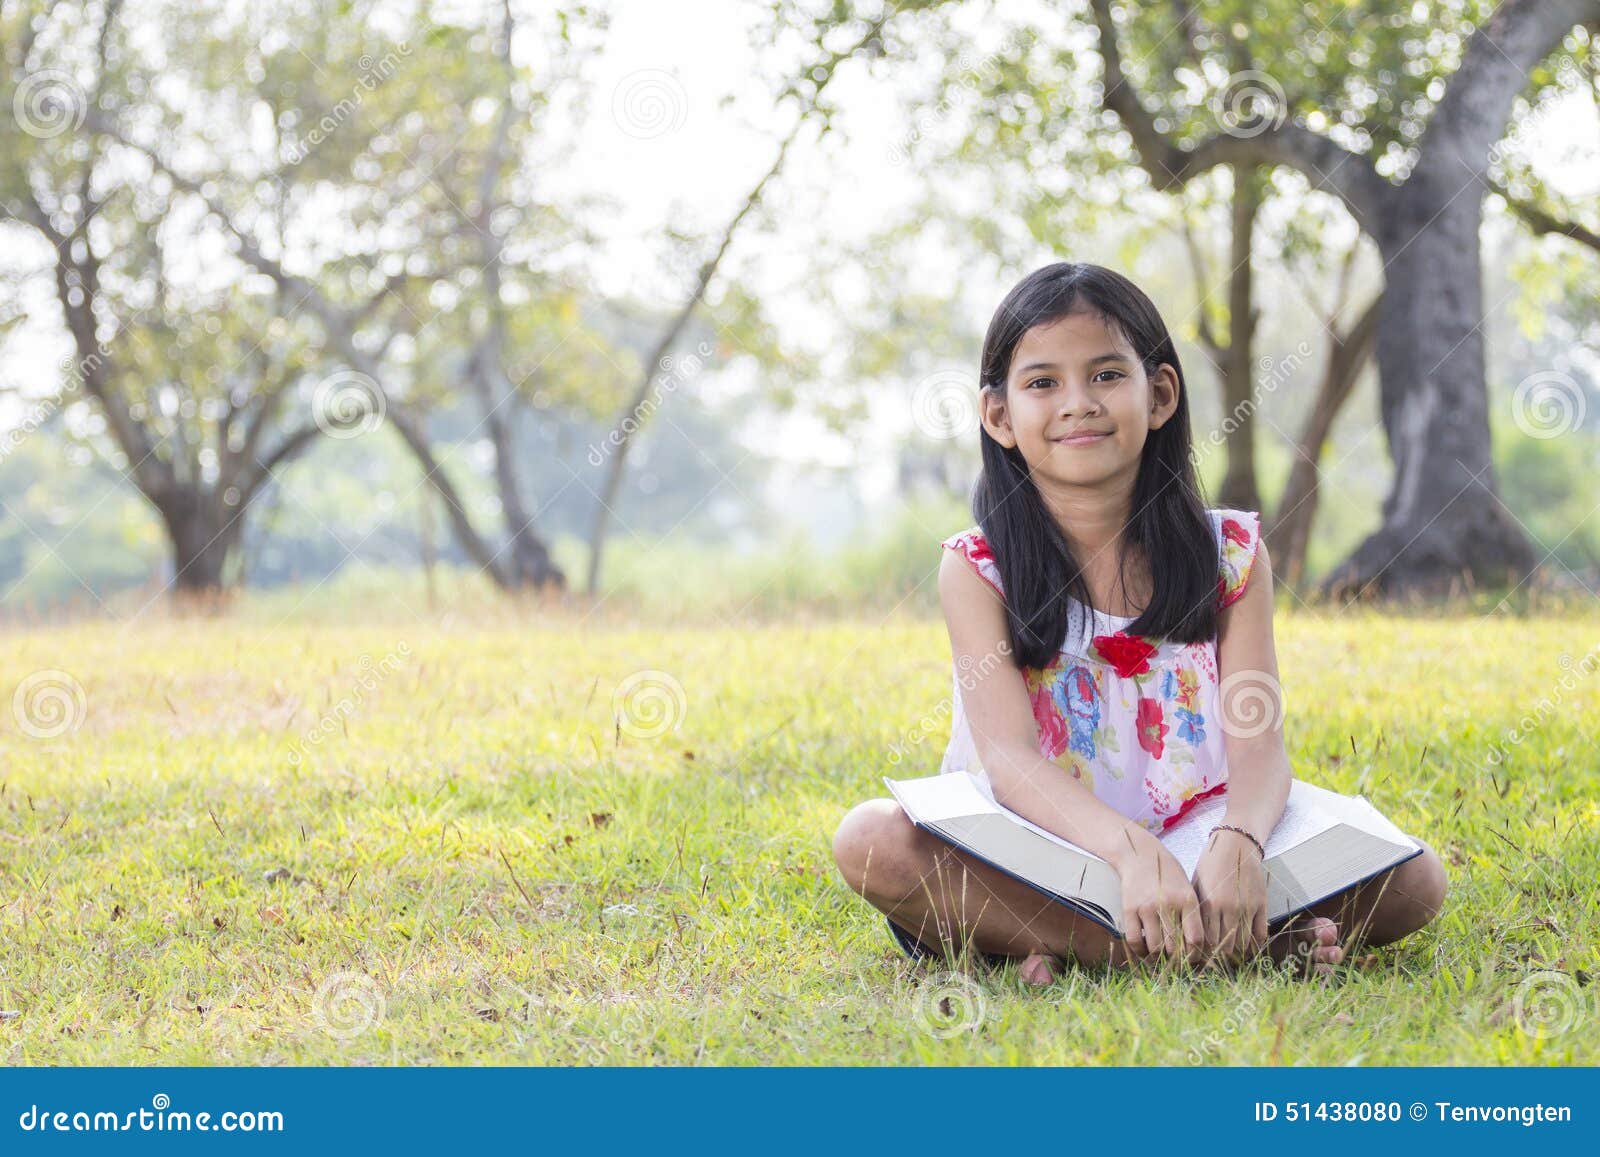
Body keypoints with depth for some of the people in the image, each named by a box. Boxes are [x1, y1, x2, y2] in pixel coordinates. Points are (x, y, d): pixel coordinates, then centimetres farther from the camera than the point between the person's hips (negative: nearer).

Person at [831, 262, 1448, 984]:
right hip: (1025, 878, -1)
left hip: (1198, 858, 1)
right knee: (870, 840, -31)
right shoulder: (978, 569, -3)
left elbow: (1258, 746, -9)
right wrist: (1133, 852, -37)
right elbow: (1009, 756, -18)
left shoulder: (1231, 554, 3)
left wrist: (1238, 847, -34)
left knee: (1415, 881, -17)